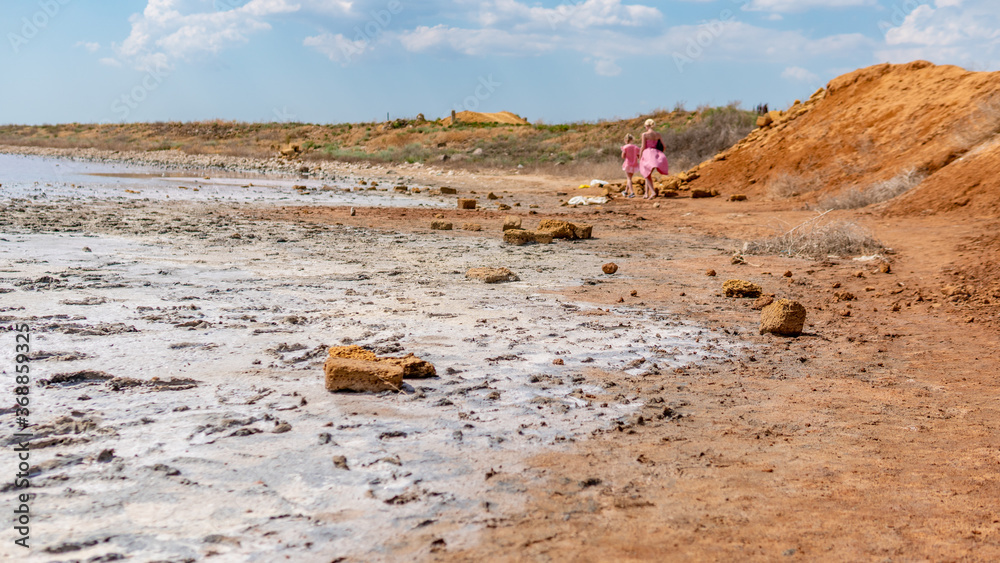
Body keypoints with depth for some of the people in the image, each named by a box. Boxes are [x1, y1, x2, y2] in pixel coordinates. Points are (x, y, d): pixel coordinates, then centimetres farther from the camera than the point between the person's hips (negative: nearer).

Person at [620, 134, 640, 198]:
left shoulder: (625, 147, -8)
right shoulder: (636, 147, 4)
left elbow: (623, 156, -9)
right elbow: (639, 157, 4)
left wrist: (622, 150, 7)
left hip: (628, 164, -5)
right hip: (634, 165, 5)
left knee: (629, 178, -6)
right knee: (629, 178, 21)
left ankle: (632, 192, -23)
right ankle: (626, 191, 32)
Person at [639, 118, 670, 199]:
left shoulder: (644, 134, -9)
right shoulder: (658, 134, 6)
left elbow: (643, 147, -11)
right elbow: (663, 146, 8)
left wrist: (640, 157, -1)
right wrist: (658, 155, 22)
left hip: (647, 155, -5)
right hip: (655, 155, 5)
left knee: (647, 176, 5)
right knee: (648, 175, 19)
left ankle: (653, 192, -14)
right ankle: (646, 193, 16)